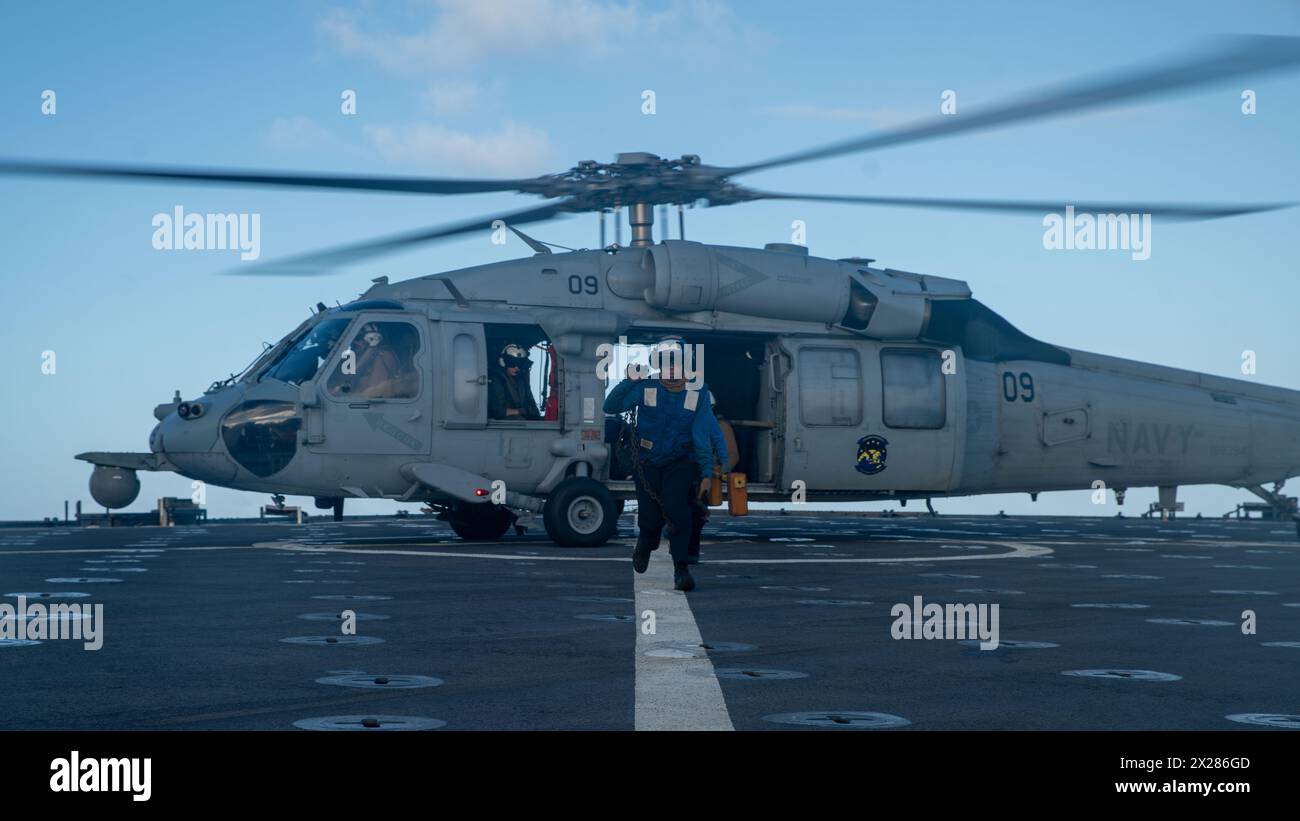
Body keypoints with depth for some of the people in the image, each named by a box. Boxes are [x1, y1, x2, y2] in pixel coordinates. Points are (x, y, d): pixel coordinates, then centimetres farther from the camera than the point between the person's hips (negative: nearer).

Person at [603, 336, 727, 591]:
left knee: (677, 508, -21)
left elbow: (703, 435, -2)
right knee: (650, 516, 1)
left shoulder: (698, 393, -6)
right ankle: (644, 546, 38)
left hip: (680, 462, 0)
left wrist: (706, 473, -4)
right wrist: (628, 381, -22)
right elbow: (610, 407, -9)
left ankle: (681, 569, -13)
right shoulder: (645, 388, -8)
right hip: (647, 461, 0)